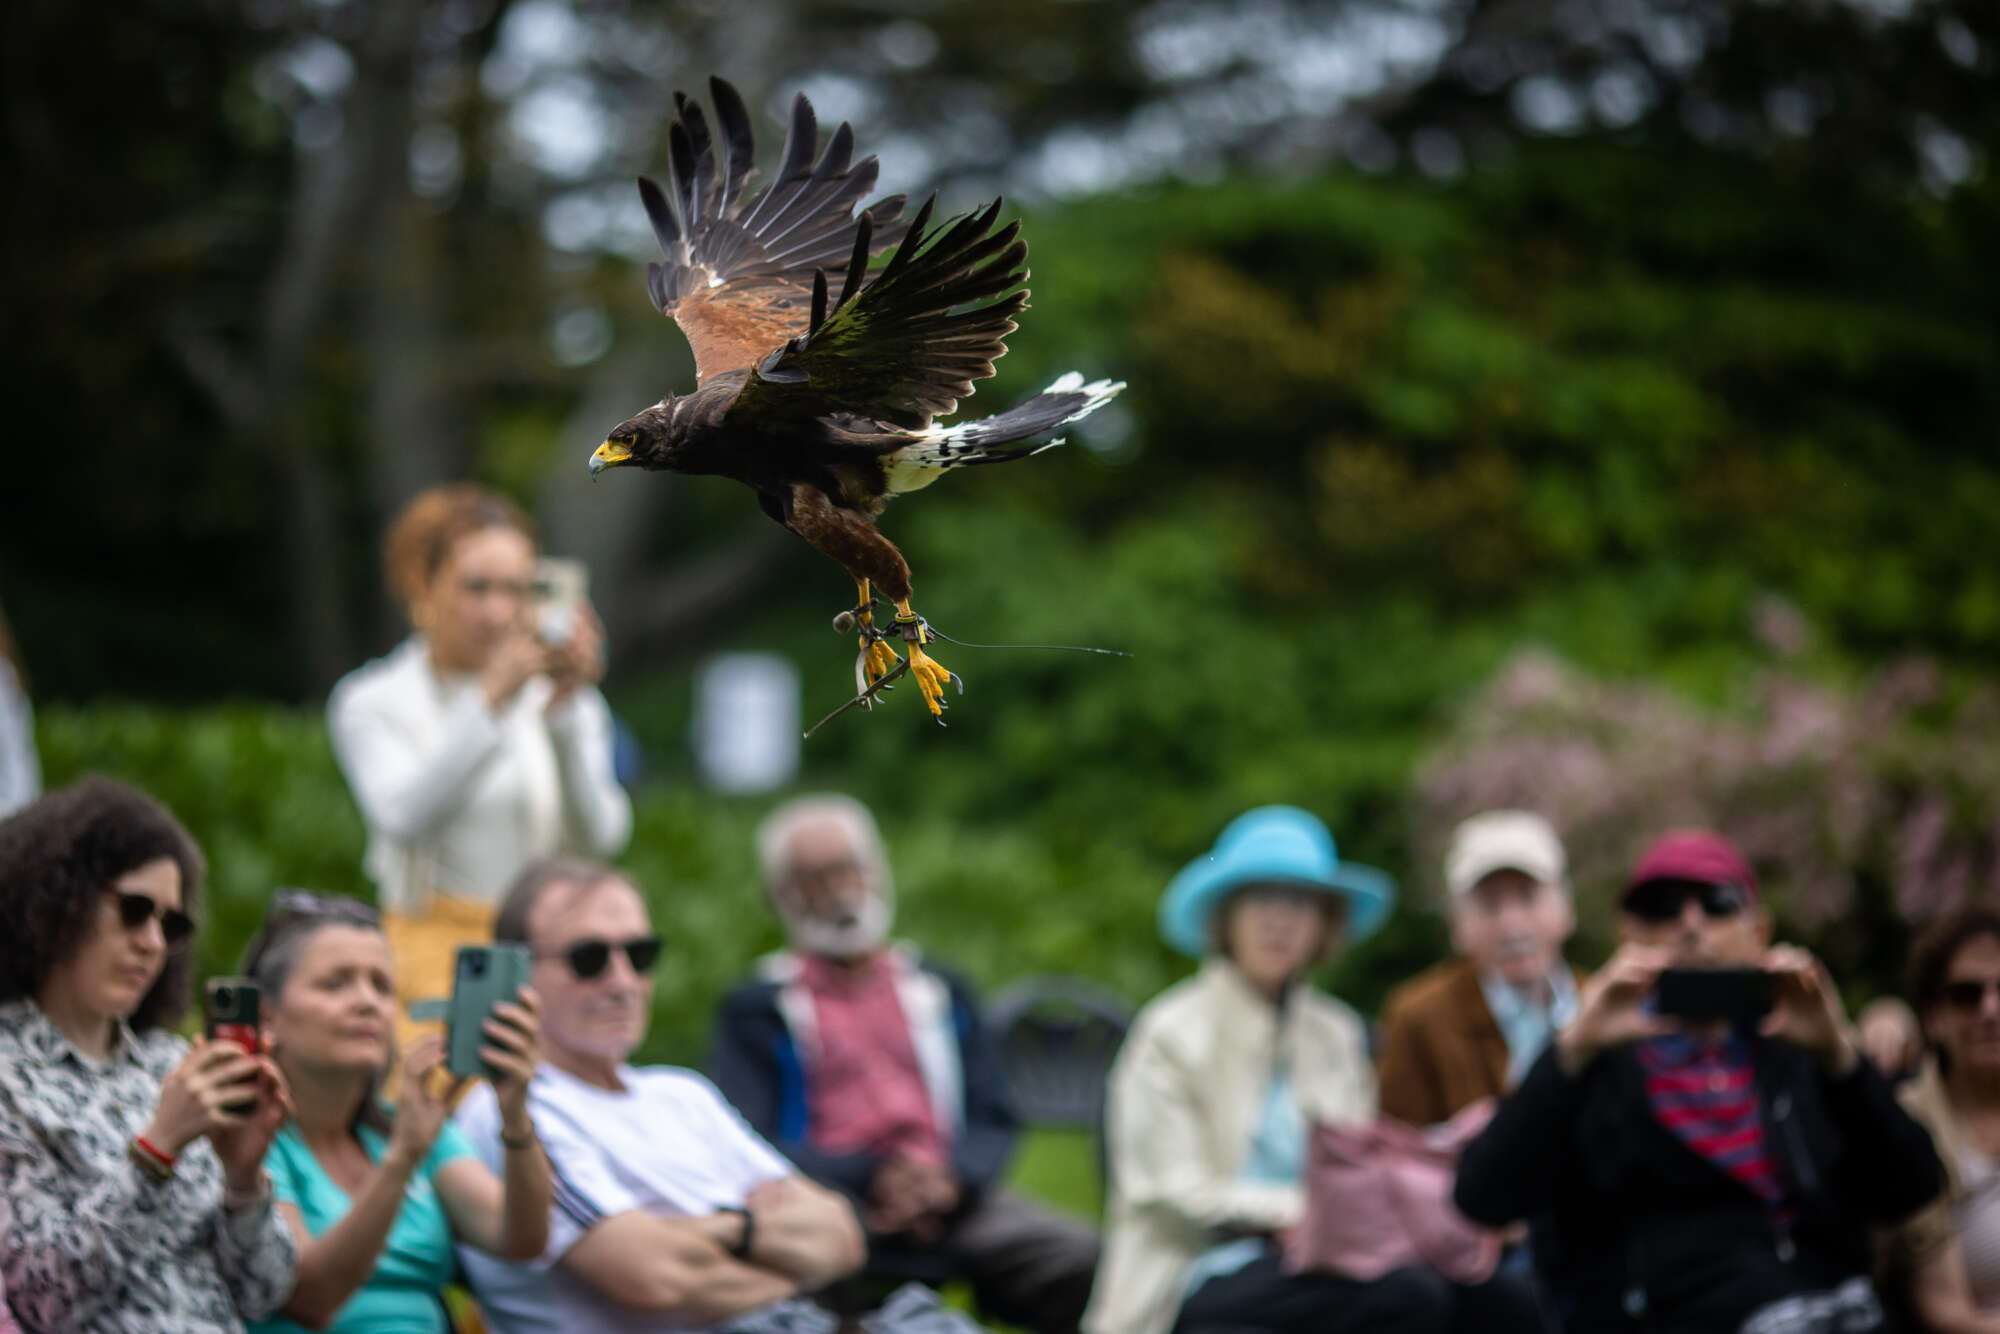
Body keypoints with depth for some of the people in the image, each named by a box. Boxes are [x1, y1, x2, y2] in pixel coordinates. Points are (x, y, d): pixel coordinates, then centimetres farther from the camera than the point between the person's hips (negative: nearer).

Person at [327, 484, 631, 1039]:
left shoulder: (560, 697, 12)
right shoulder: (372, 703, 6)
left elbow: (600, 837, -1)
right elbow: (406, 815, -13)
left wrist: (564, 712, -13)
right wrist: (490, 702, -18)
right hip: (432, 963, -2)